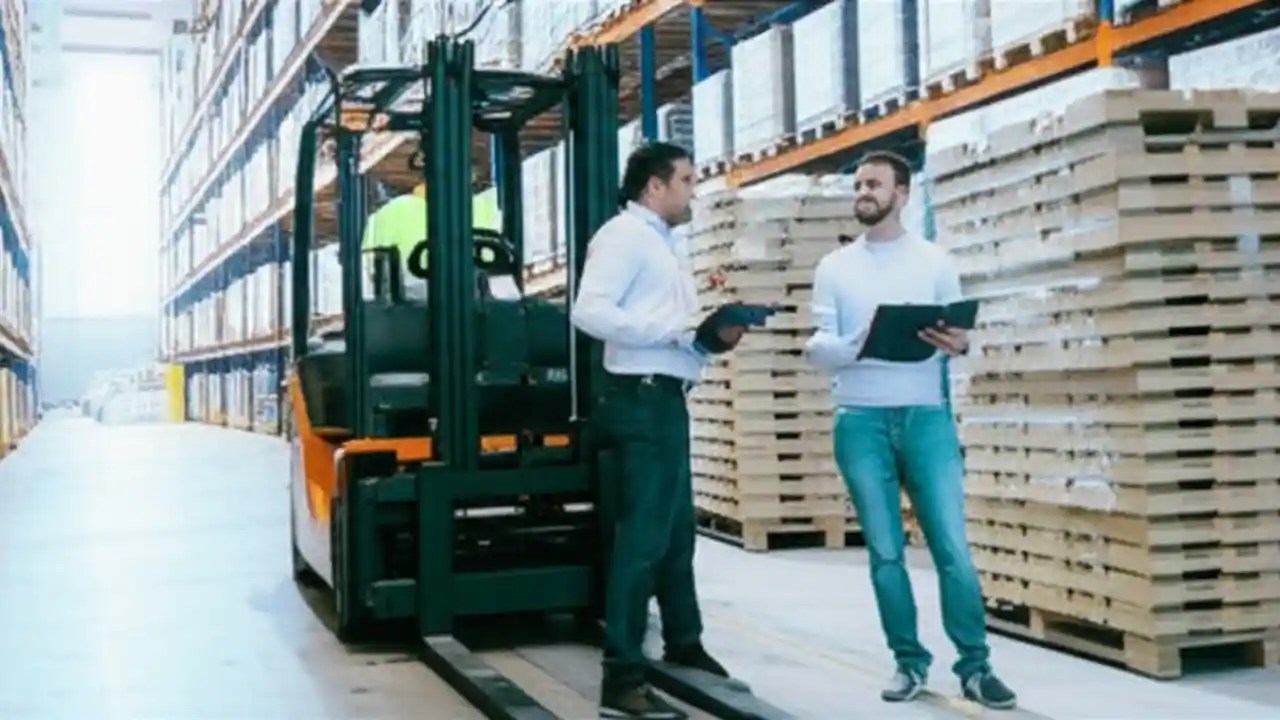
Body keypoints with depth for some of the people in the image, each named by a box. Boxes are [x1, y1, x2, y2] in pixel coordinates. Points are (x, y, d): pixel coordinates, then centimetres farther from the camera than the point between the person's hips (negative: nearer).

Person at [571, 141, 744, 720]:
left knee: (677, 530, 22)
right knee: (642, 536, -9)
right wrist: (674, 330, -25)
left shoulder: (671, 244, 19)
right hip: (642, 398, -10)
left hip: (667, 397, 10)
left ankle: (683, 644, 40)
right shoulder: (623, 235, -10)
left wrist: (713, 339, 1)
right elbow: (589, 311, -23)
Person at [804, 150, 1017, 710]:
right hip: (861, 420, 1)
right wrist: (857, 344, -20)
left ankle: (975, 665, 4)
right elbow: (818, 348, 1)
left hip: (927, 416, -1)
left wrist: (959, 344, -18)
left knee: (953, 547, -4)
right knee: (885, 552, 4)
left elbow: (958, 337, 6)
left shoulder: (935, 261, 8)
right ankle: (909, 662, 14)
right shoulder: (833, 267, 8)